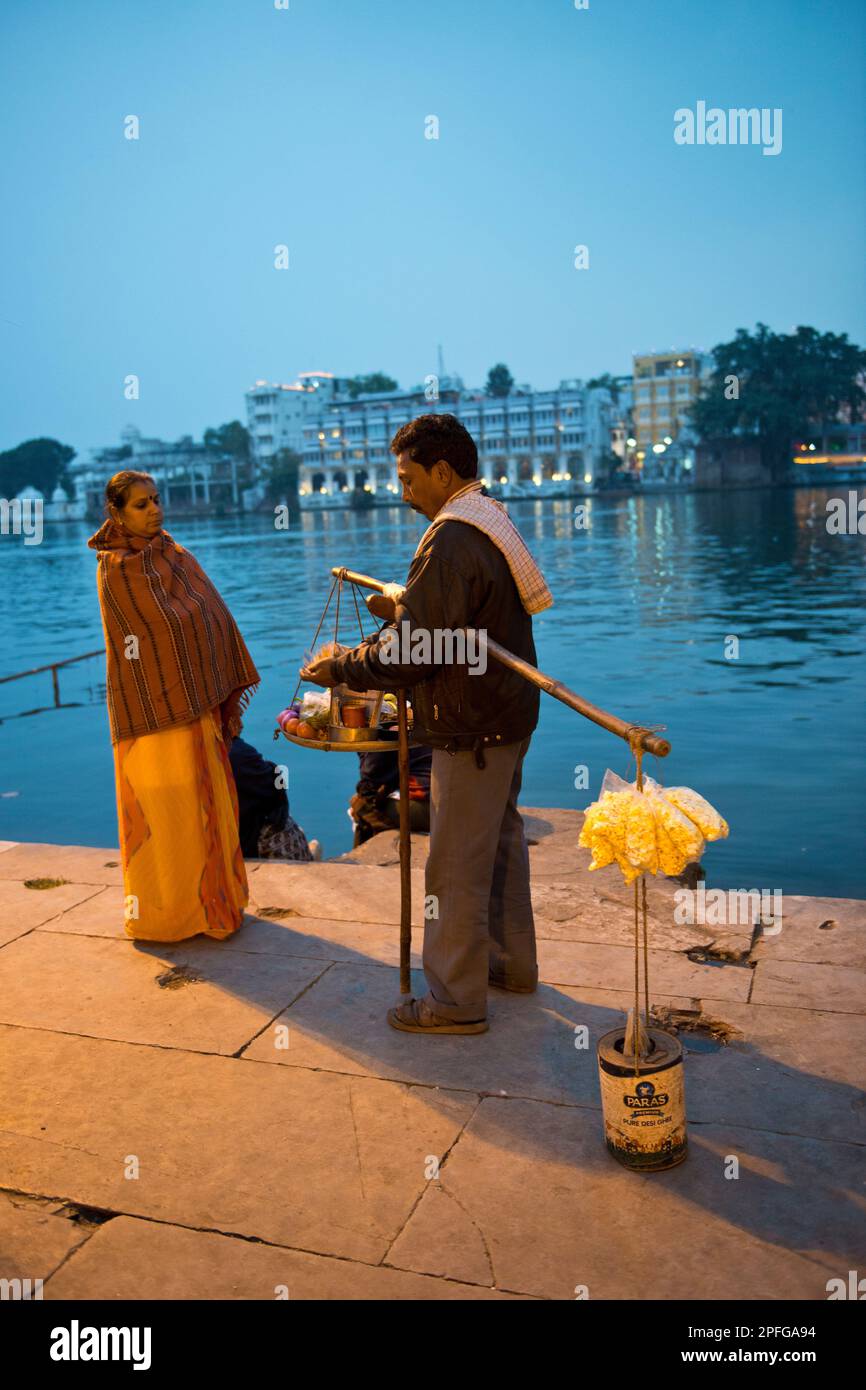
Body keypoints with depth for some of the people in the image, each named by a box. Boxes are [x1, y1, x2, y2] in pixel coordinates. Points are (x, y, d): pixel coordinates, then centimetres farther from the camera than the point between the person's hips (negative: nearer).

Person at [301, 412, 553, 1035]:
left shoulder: (451, 542, -23)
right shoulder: (490, 520, 10)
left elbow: (411, 654, -25)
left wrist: (340, 668, -11)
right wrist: (404, 607, 13)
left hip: (472, 731, -10)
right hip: (509, 714, 10)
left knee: (457, 867, 0)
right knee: (500, 842, 21)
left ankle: (456, 1001, 13)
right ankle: (512, 961, 36)